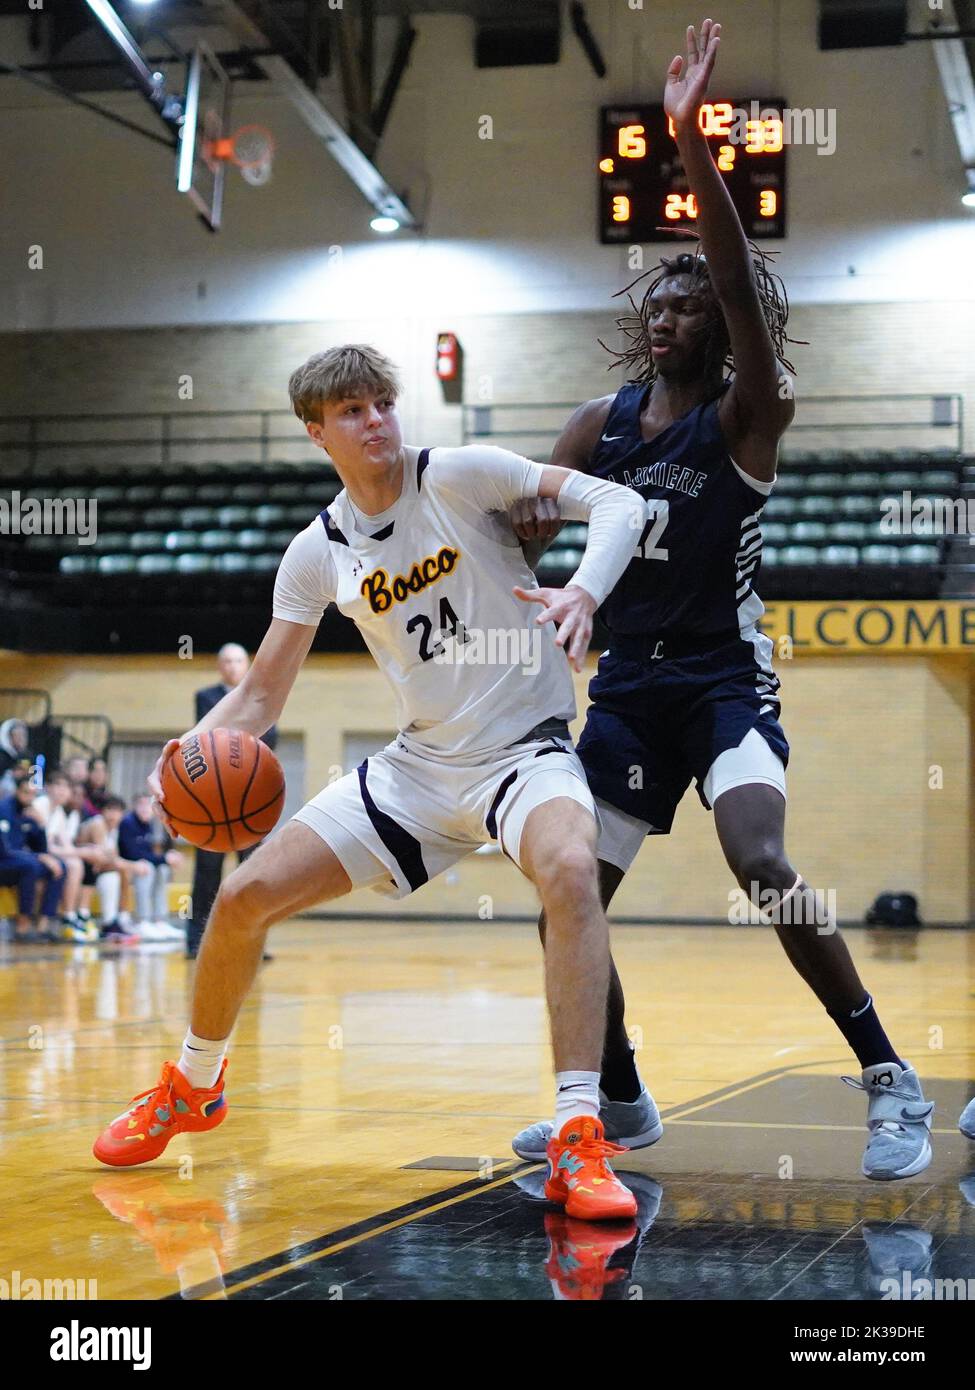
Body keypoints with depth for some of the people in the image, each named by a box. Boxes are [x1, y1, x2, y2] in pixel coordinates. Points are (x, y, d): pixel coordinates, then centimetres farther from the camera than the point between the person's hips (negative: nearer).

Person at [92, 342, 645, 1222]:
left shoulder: (459, 476, -9)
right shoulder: (318, 553, 3)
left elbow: (612, 501, -15)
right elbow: (261, 697, 7)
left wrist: (582, 593, -35)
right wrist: (199, 745, -14)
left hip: (526, 750, -4)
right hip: (420, 763, 5)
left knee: (571, 869, -38)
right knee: (245, 895, -2)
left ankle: (579, 1141, -37)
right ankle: (193, 1086, 26)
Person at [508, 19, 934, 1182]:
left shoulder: (746, 417, -10)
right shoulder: (603, 422, 7)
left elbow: (741, 286, -26)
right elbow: (525, 521, 11)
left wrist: (692, 147, -38)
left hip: (724, 680, -6)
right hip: (630, 683, 6)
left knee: (760, 864, -28)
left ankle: (892, 1086, -17)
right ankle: (619, 1101, 23)